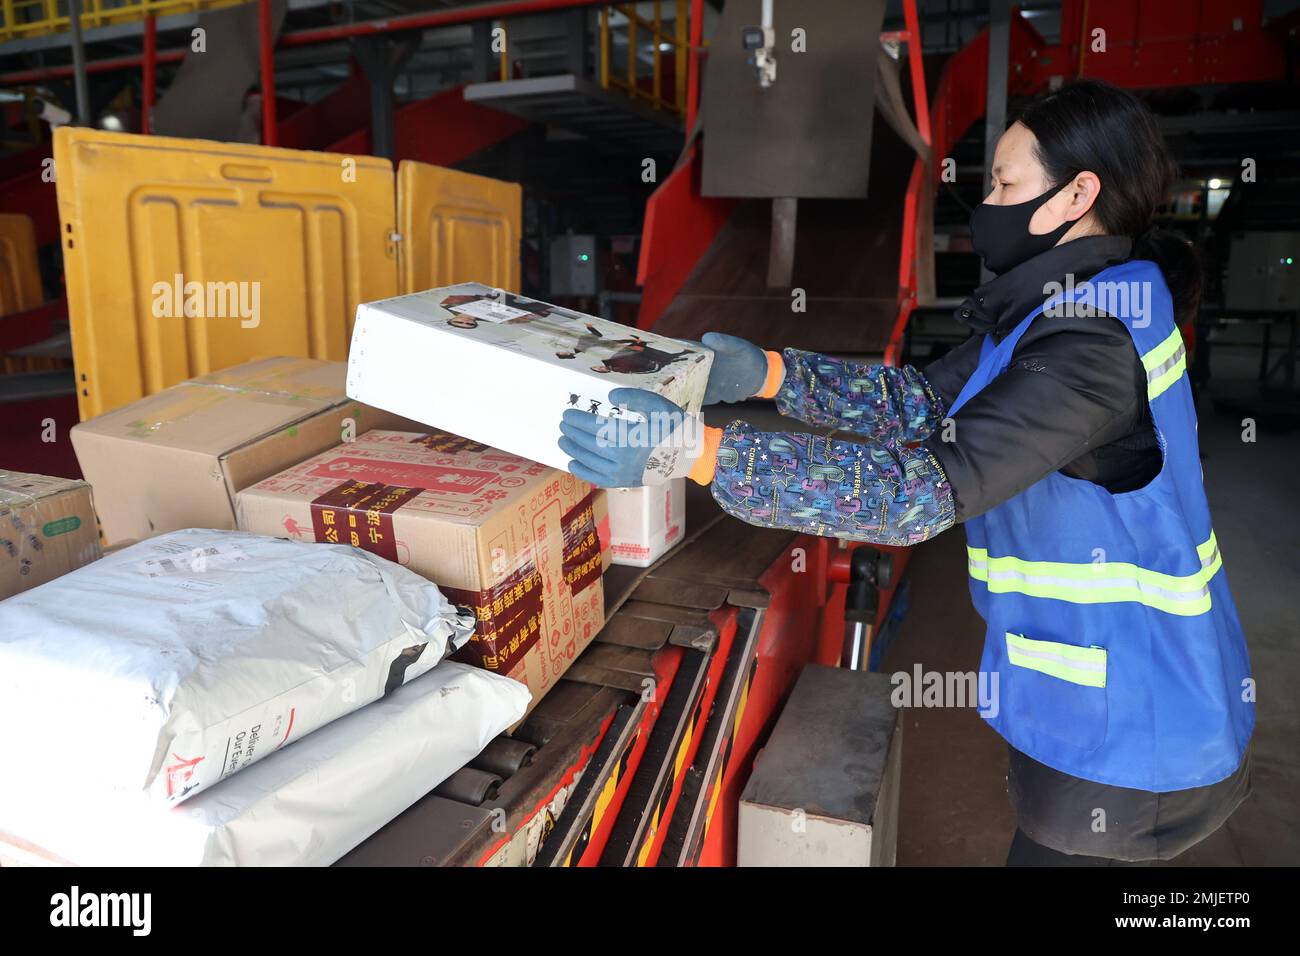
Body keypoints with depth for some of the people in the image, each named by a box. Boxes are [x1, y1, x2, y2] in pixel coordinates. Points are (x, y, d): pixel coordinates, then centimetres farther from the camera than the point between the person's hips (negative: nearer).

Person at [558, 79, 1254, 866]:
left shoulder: (1094, 344, -27)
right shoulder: (1081, 310, 5)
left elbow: (927, 490, -37)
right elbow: (927, 404, 4)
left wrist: (693, 450, -41)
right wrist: (768, 372, -6)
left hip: (1129, 724, -8)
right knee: (1046, 837, 26)